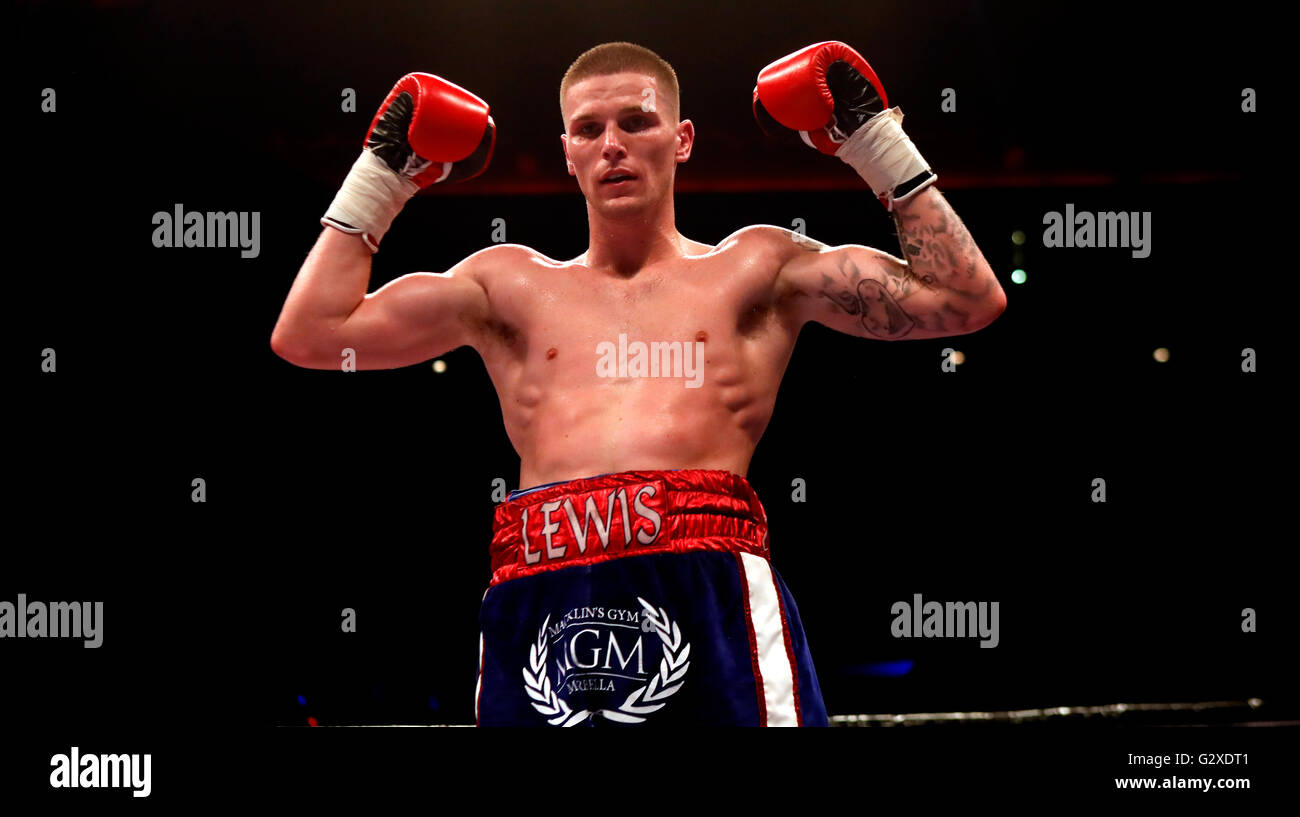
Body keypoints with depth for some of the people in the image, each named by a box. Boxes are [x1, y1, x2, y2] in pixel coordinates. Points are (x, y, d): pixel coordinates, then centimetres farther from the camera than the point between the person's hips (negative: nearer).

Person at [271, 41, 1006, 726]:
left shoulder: (755, 268, 22)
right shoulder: (512, 285, 26)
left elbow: (966, 301, 17)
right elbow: (308, 334, 22)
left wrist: (876, 142, 18)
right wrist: (383, 174, 24)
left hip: (710, 583, -2)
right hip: (540, 599, 2)